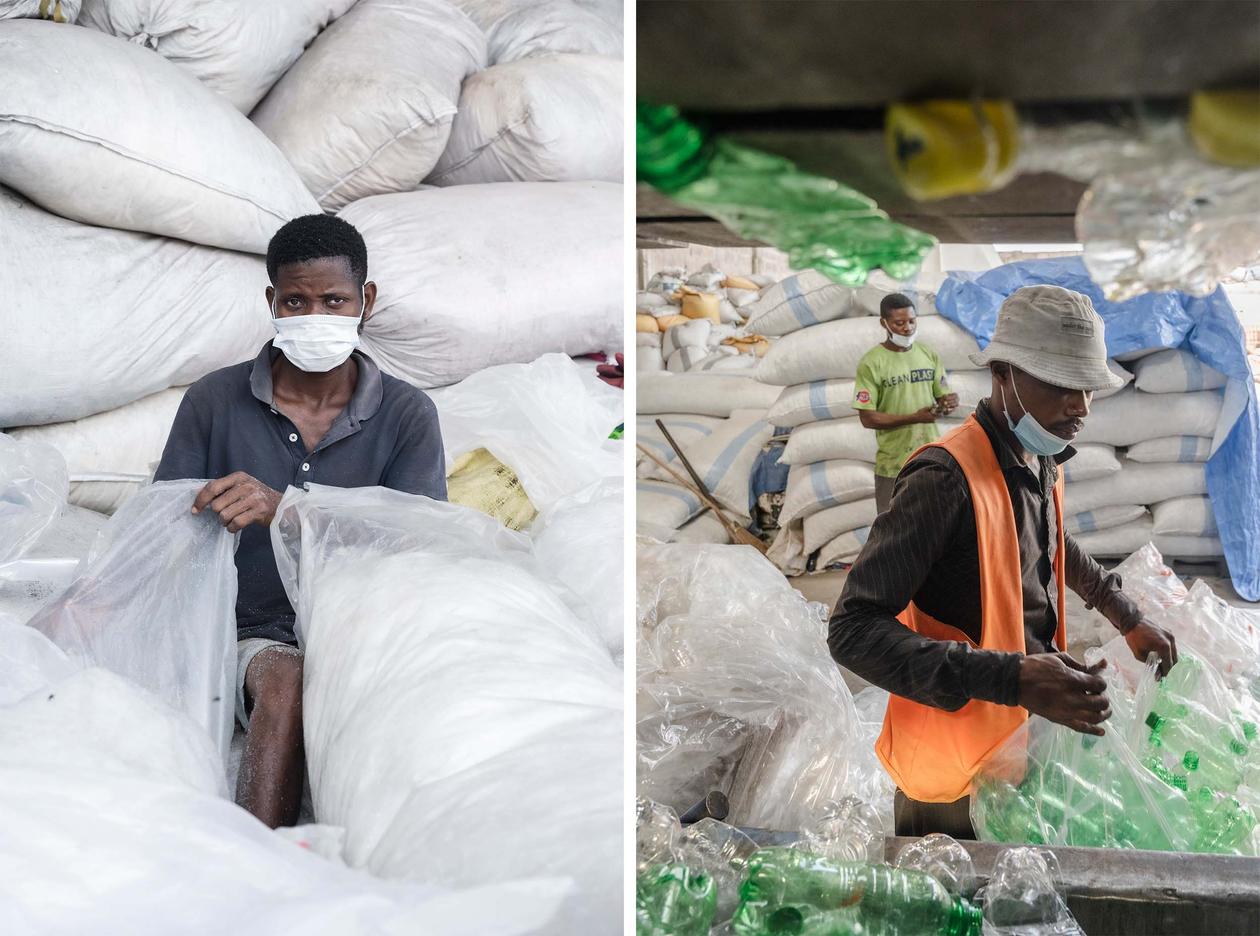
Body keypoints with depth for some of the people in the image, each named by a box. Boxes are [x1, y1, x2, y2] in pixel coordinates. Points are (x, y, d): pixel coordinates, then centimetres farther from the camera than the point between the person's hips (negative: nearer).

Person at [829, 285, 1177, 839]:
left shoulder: (1040, 462, 4)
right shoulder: (948, 478, -25)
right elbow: (854, 632, -30)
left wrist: (1127, 618, 26)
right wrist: (1012, 679, -36)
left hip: (1026, 735, 8)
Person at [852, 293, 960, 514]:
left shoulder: (929, 355, 6)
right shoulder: (871, 363, -9)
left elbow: (942, 397, 11)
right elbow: (868, 418, -12)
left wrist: (948, 403, -15)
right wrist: (915, 417, -21)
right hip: (894, 464, -4)